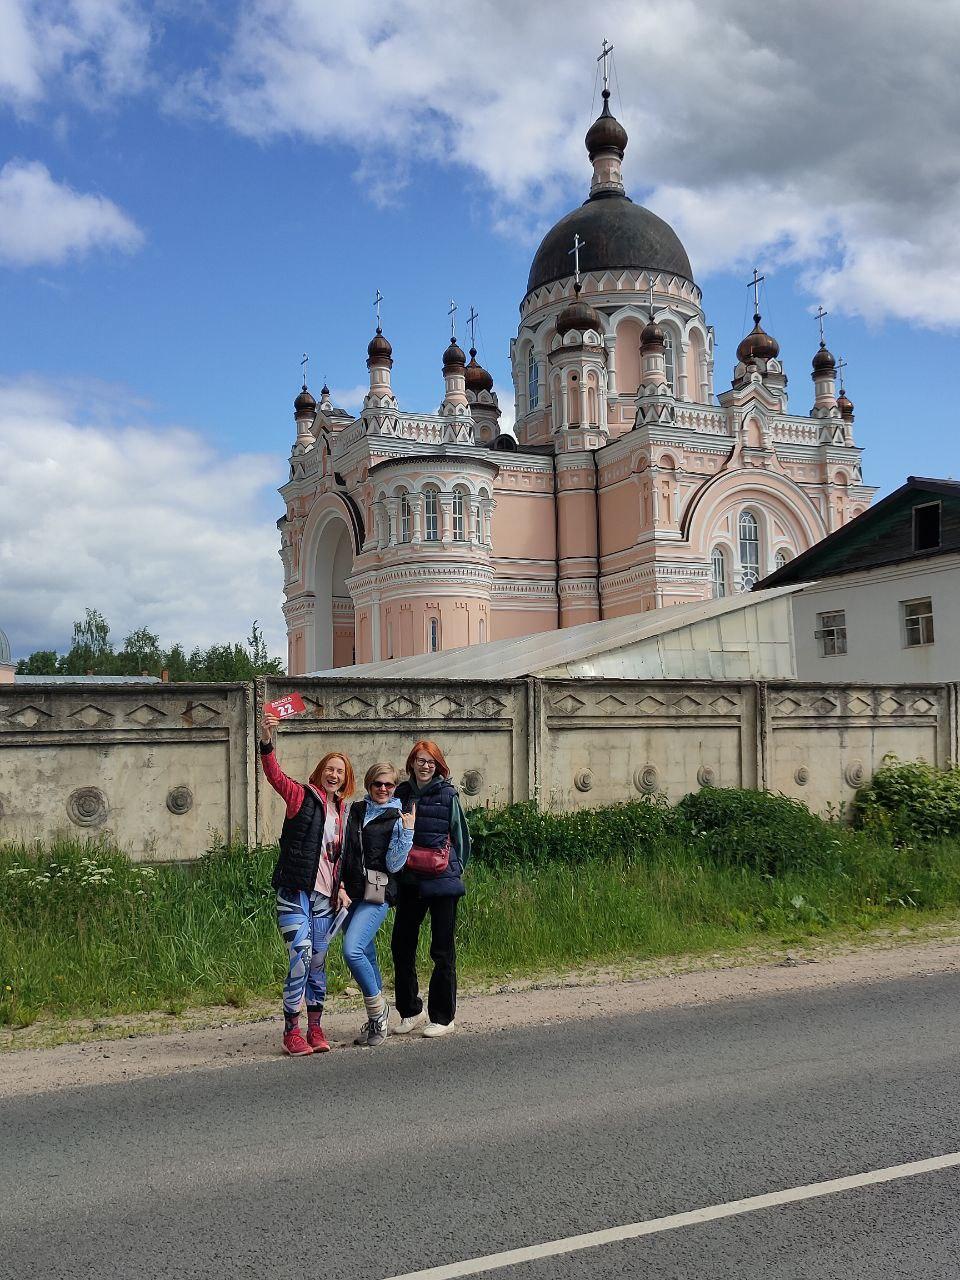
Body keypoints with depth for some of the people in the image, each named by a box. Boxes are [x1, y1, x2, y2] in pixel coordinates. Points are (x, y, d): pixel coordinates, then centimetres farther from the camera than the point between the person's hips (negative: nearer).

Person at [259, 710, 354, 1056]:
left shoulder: (340, 811, 17)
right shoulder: (302, 796, 0)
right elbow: (274, 775, -17)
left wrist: (340, 888, 12)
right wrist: (266, 742, -32)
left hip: (324, 895, 6)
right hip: (295, 891, -5)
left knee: (318, 963, 8)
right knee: (301, 957, -13)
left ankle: (315, 1029, 17)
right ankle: (291, 1032, -4)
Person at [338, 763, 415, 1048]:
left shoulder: (397, 819, 1)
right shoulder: (353, 810, 13)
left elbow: (394, 864, -6)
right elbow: (341, 849, 18)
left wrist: (408, 831, -14)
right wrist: (339, 883, 7)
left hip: (377, 894, -5)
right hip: (350, 892, 5)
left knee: (352, 950, -20)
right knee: (366, 956, 9)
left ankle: (378, 1008, -3)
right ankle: (375, 1019, 22)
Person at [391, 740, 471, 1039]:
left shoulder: (448, 795, -2)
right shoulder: (402, 794, 6)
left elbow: (461, 837, 5)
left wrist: (454, 870, 5)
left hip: (442, 881, -4)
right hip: (409, 882, 4)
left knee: (442, 950, 2)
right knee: (401, 946, 6)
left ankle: (443, 1017, 13)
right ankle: (410, 1011, 22)